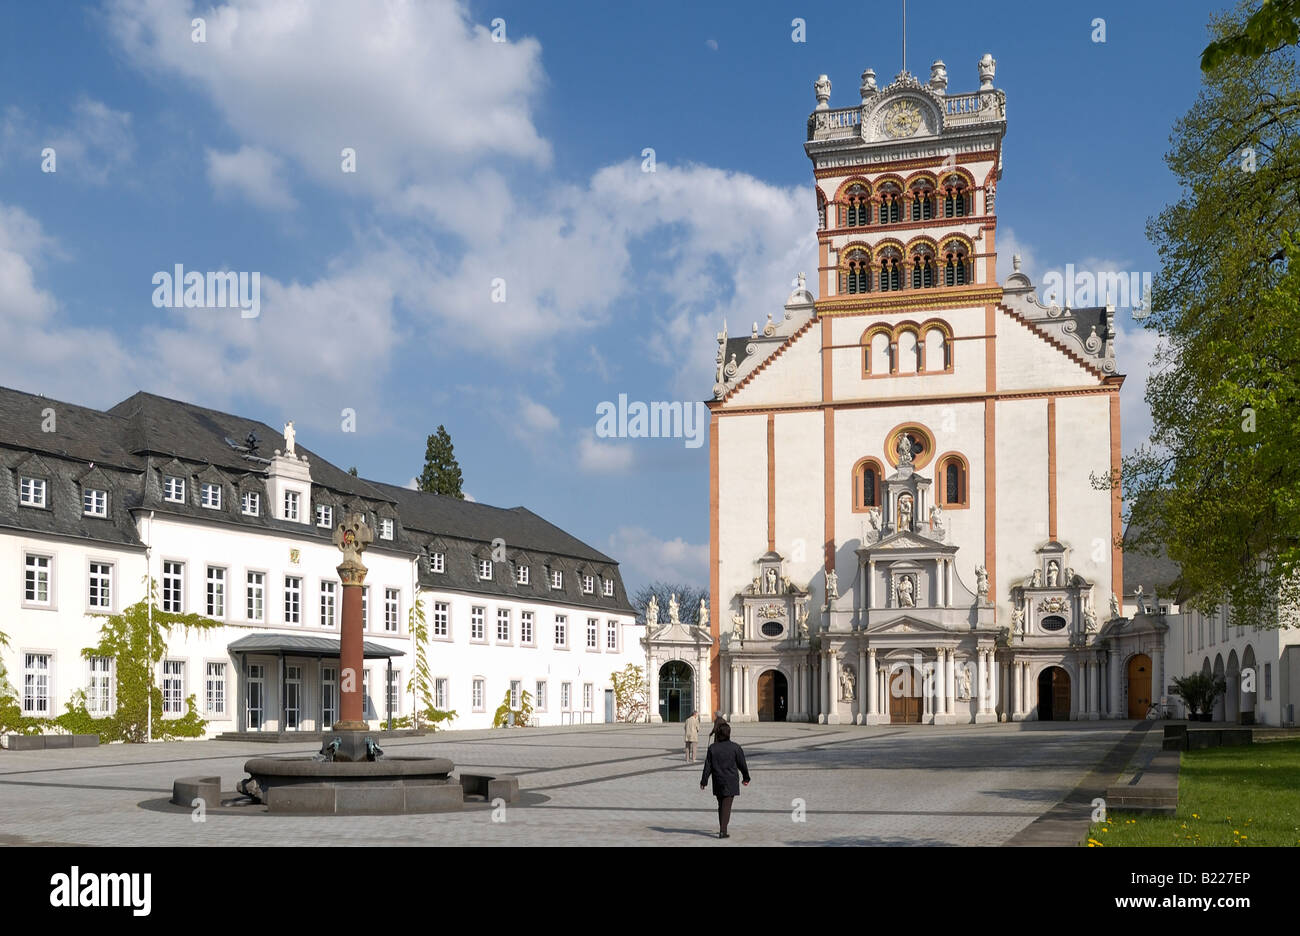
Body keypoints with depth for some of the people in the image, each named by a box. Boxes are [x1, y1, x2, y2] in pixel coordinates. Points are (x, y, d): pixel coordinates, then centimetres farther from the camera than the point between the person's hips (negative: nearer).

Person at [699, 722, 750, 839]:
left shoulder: (712, 747, -3)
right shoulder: (735, 747, -8)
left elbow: (708, 767, -1)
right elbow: (742, 764, 0)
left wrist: (704, 781, 5)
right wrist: (746, 777, 14)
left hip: (718, 781, 3)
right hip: (731, 781, -3)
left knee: (721, 805, 18)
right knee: (727, 806, -2)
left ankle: (722, 828, 26)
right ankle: (723, 831, -10)